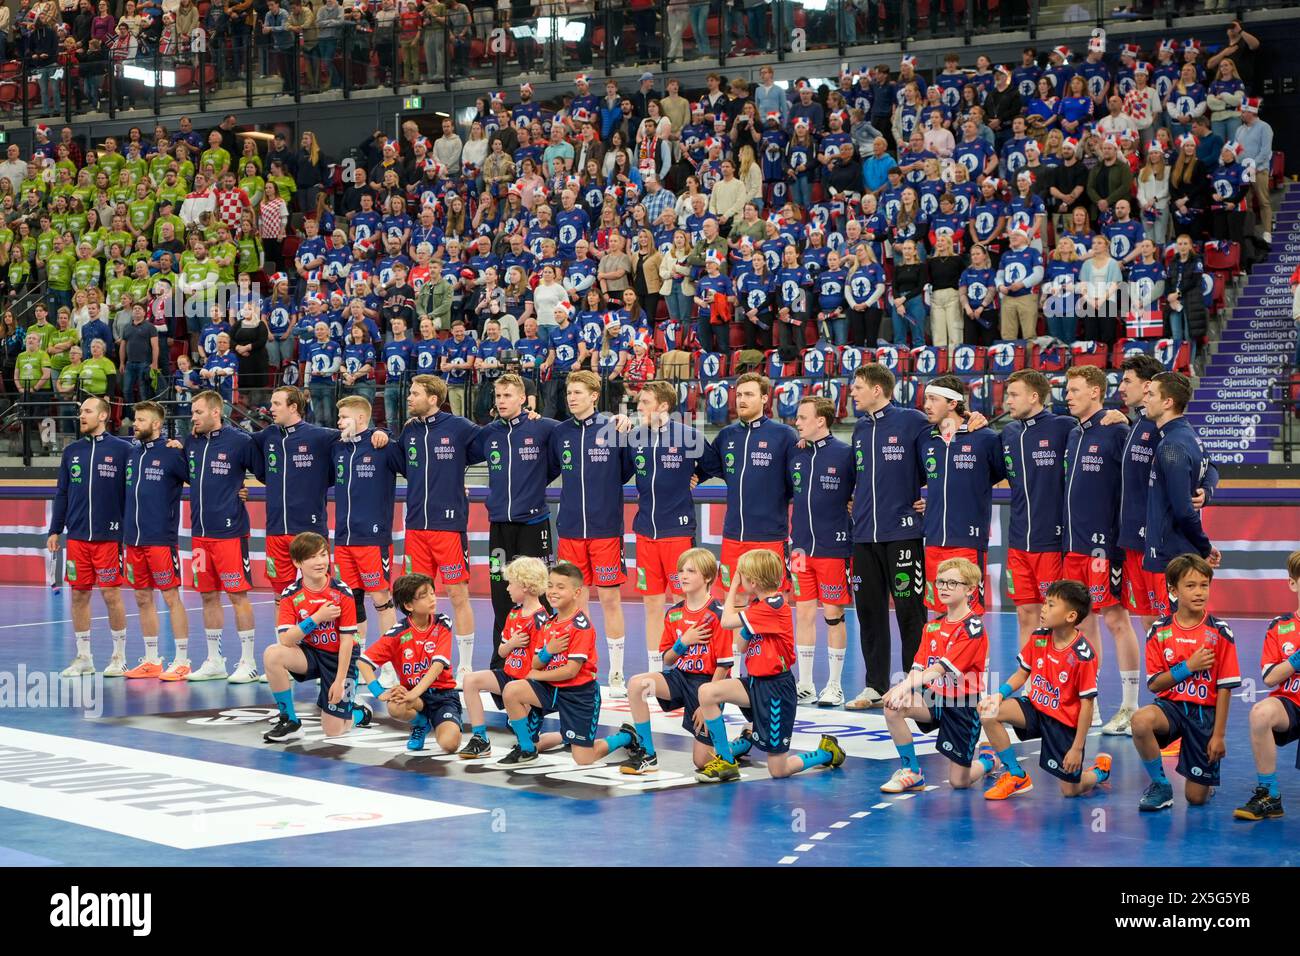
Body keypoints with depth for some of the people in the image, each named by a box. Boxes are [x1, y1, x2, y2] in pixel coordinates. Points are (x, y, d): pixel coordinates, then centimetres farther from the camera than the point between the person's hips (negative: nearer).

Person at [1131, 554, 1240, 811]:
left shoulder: (1220, 633, -4)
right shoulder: (1159, 632, 0)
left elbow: (1224, 687, -3)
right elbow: (1153, 684, -1)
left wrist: (1218, 734, -7)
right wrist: (1188, 667, -14)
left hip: (1205, 712, -1)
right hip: (1171, 705, 1)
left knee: (1196, 797, -4)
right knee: (1141, 721, -37)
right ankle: (1160, 785, -12)